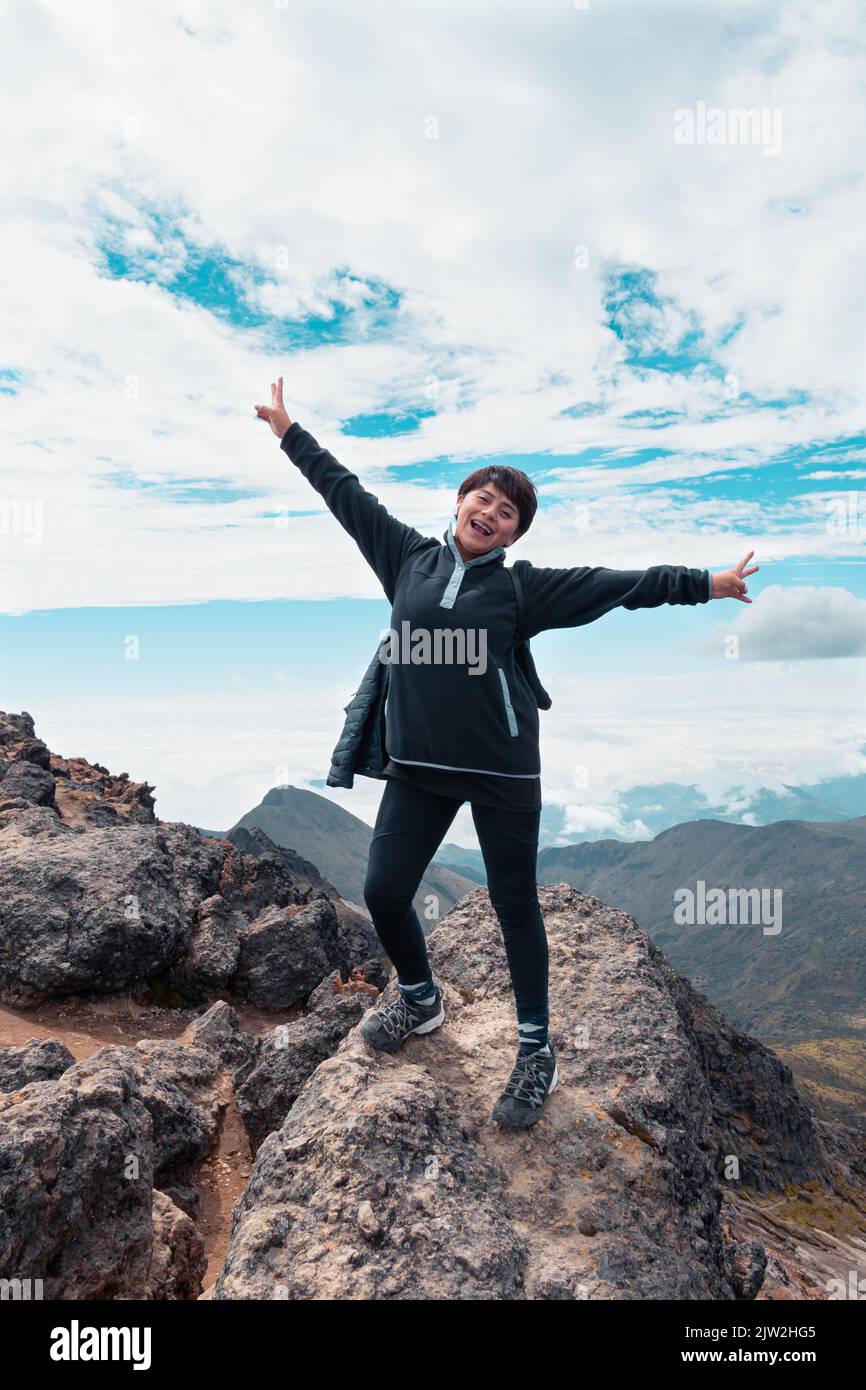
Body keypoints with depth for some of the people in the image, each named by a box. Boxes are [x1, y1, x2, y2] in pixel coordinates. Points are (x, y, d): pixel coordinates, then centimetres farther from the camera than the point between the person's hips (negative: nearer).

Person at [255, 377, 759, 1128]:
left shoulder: (522, 586, -1)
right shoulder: (410, 556, 7)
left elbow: (617, 584, -4)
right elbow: (347, 493, 15)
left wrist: (703, 583, -8)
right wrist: (290, 431, 23)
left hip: (503, 769, -3)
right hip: (417, 765, 3)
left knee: (515, 905, 7)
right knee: (384, 890, 5)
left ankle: (537, 1052, 25)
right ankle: (421, 1000, 35)